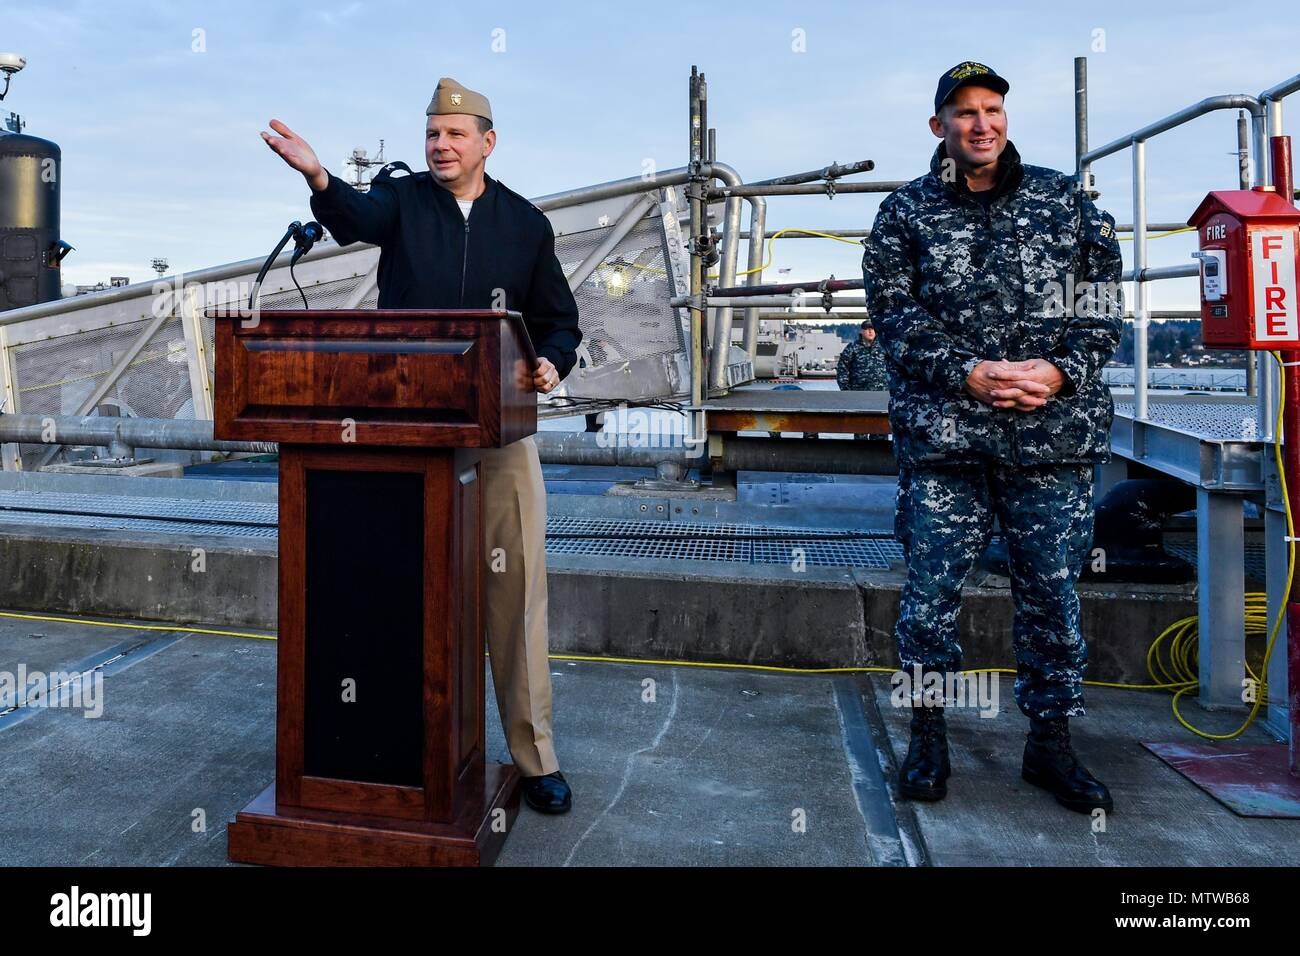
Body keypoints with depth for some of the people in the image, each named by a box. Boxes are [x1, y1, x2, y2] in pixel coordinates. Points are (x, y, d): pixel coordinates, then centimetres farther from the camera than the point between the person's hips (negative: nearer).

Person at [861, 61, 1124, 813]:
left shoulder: (1067, 201, 11)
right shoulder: (906, 213, 7)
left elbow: (1103, 305, 7)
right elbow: (895, 314, -3)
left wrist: (1060, 371, -10)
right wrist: (967, 372, -16)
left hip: (1053, 434, 2)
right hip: (943, 435, -1)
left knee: (1053, 590, 8)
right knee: (932, 590, 3)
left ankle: (1051, 743, 25)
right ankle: (929, 737, 22)